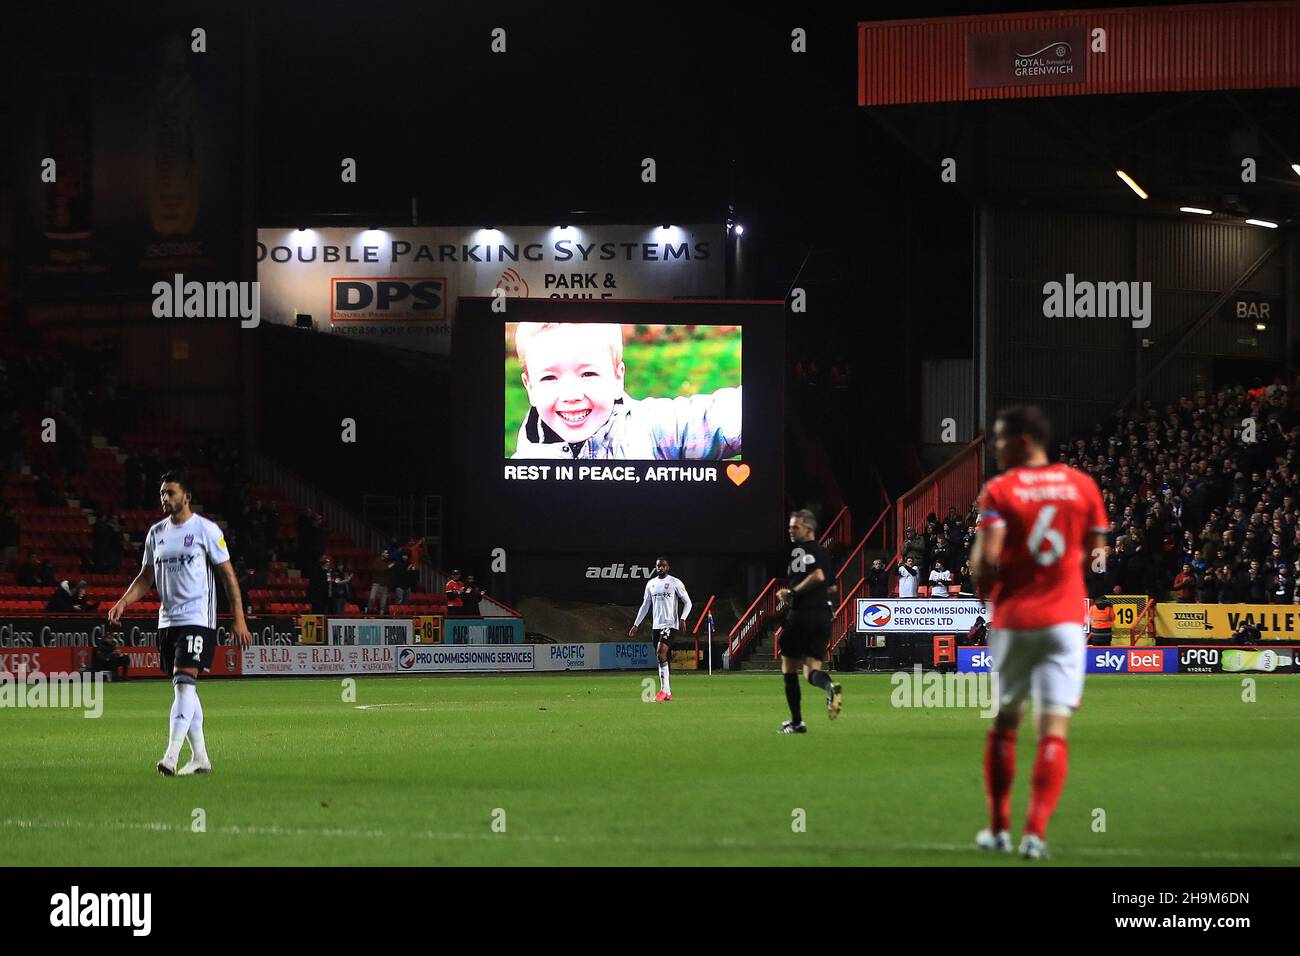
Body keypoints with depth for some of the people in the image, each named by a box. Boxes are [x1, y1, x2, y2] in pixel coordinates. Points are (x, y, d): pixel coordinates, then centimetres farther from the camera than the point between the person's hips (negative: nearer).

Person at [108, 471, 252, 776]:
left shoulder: (206, 530, -4)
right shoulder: (156, 533, 13)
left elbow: (228, 575, -2)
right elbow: (146, 577, 19)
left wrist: (238, 619, -6)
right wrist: (123, 602, 2)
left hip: (197, 619, -7)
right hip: (167, 621, 7)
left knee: (184, 682, -17)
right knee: (183, 689, 9)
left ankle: (171, 755, -25)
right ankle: (199, 757, 16)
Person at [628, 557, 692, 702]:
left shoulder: (675, 583, -3)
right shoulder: (651, 584, 13)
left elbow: (687, 602, -1)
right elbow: (645, 606, 19)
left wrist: (683, 619, -15)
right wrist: (635, 625, 15)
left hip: (670, 624, -6)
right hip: (656, 625, 6)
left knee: (661, 653, -21)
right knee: (660, 657, 6)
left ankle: (664, 690, -19)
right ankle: (668, 694, 12)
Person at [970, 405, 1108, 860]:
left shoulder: (999, 490, -6)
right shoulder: (1082, 485, 4)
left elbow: (987, 557, -15)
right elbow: (1096, 552, 9)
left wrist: (985, 590, 4)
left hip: (1012, 618, -1)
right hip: (1065, 617, 1)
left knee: (1003, 724, 15)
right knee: (1054, 729, -3)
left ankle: (999, 829, 21)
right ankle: (1036, 832, -14)